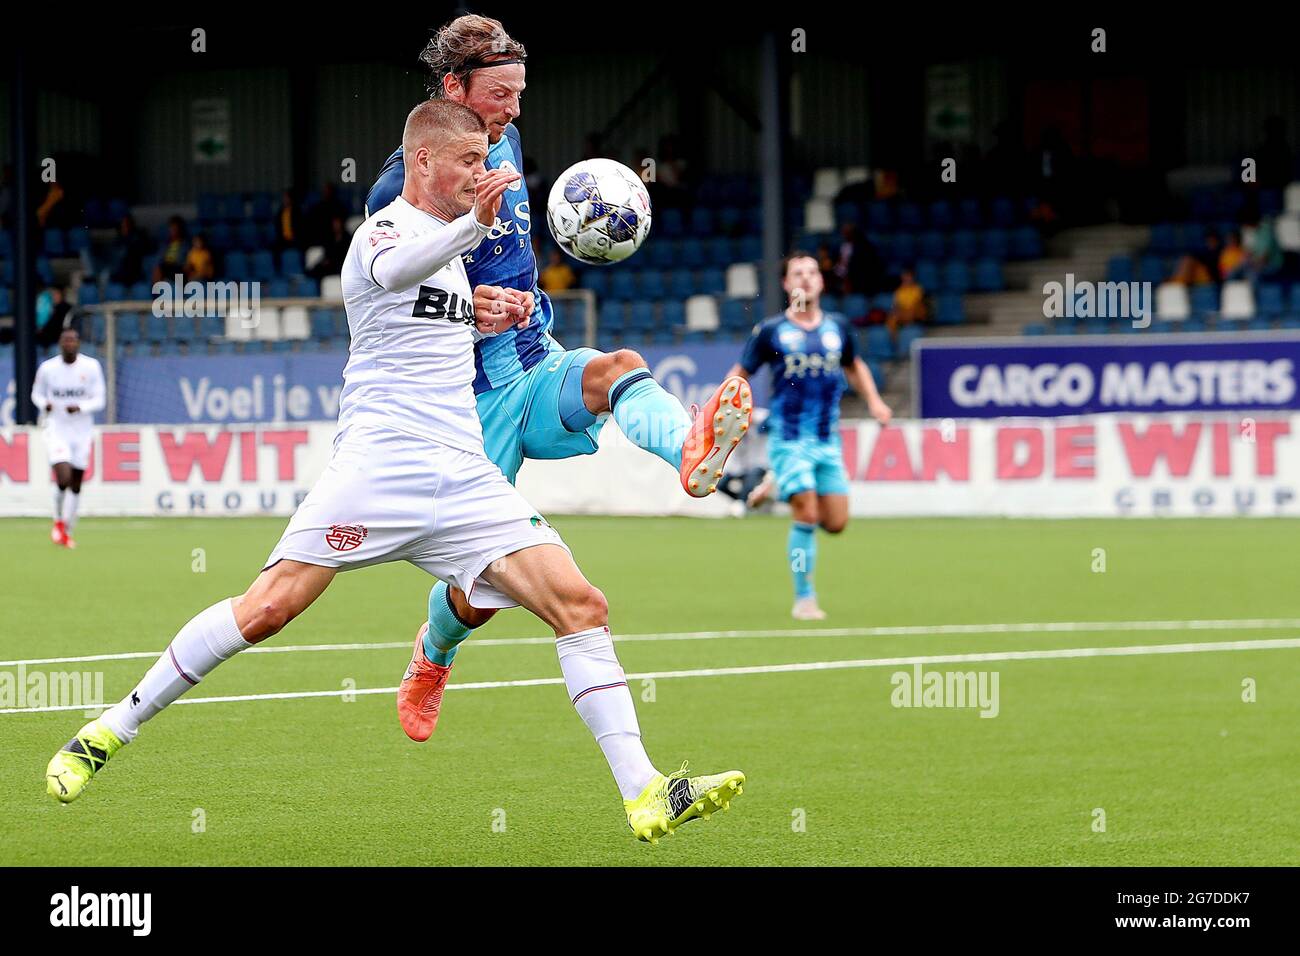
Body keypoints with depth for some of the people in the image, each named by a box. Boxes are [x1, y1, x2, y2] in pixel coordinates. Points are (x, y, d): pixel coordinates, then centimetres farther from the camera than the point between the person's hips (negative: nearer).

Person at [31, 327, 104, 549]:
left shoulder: (91, 367, -4)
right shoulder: (47, 368, -3)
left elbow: (99, 400, -3)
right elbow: (36, 393, 11)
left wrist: (80, 408, -22)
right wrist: (44, 404, -11)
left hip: (82, 431, 2)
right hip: (56, 431, -2)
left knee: (76, 485, 6)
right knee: (63, 479, -19)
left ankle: (67, 531, 21)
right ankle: (59, 521, 6)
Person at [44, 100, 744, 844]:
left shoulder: (448, 238, 22)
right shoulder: (386, 230, -4)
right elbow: (394, 269, -30)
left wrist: (486, 321, 20)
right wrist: (475, 225, -49)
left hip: (466, 475, 7)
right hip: (382, 462, -7)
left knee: (582, 607, -7)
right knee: (267, 610, -14)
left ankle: (643, 793, -8)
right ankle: (109, 733, 1)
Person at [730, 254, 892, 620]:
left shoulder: (837, 327, 8)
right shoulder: (770, 331, -3)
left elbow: (853, 365, 26)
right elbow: (740, 374, 4)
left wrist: (873, 400, 14)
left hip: (828, 440, 4)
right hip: (789, 439, -4)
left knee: (835, 523, 1)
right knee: (807, 517, -13)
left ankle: (777, 487, 28)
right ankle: (804, 598, 2)